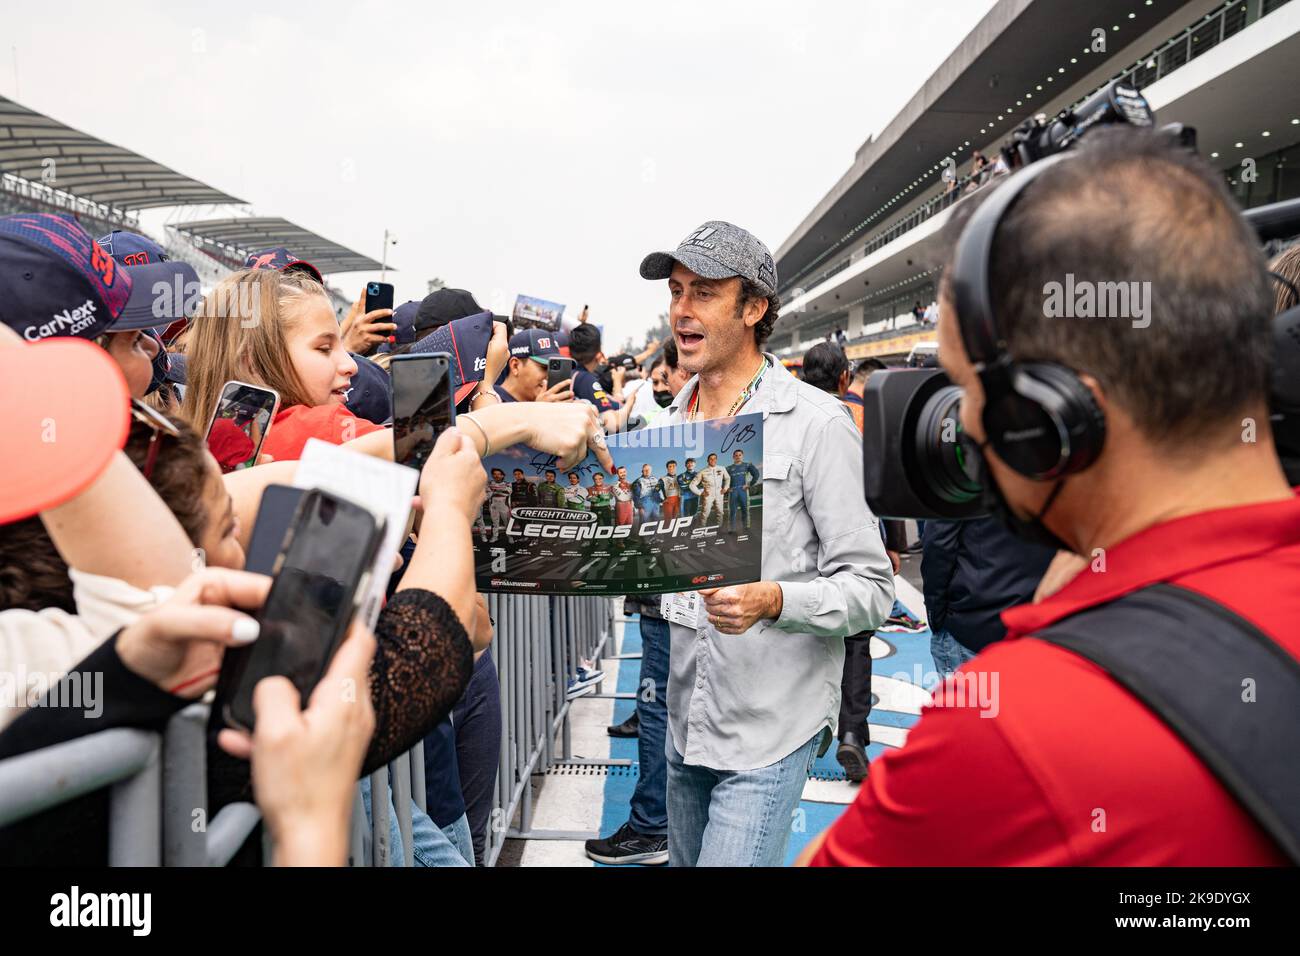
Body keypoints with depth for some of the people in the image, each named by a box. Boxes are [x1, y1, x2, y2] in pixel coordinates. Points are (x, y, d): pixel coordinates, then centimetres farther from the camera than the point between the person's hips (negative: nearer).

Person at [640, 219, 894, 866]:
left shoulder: (817, 423, -12)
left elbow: (871, 588, -13)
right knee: (686, 860, 21)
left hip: (770, 732, -6)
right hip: (687, 721, 6)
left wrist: (772, 600, -29)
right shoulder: (672, 423, 7)